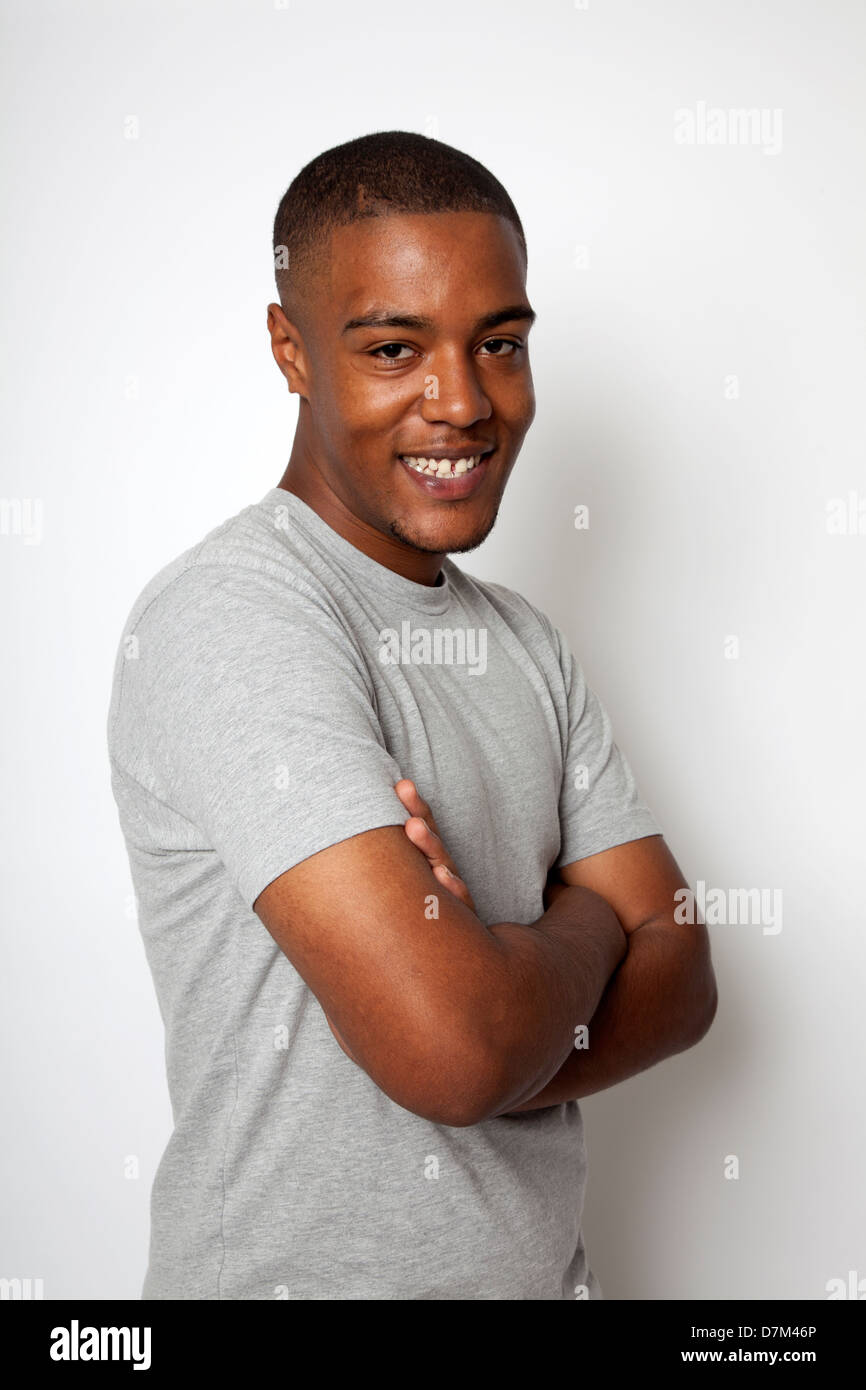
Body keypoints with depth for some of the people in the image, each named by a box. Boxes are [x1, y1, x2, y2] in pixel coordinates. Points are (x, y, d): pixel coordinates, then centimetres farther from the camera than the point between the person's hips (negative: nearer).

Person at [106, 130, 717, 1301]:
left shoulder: (523, 638, 3)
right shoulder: (230, 617, -23)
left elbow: (678, 975, -1)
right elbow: (451, 1042, -31)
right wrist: (583, 924, -11)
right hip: (297, 1272, -7)